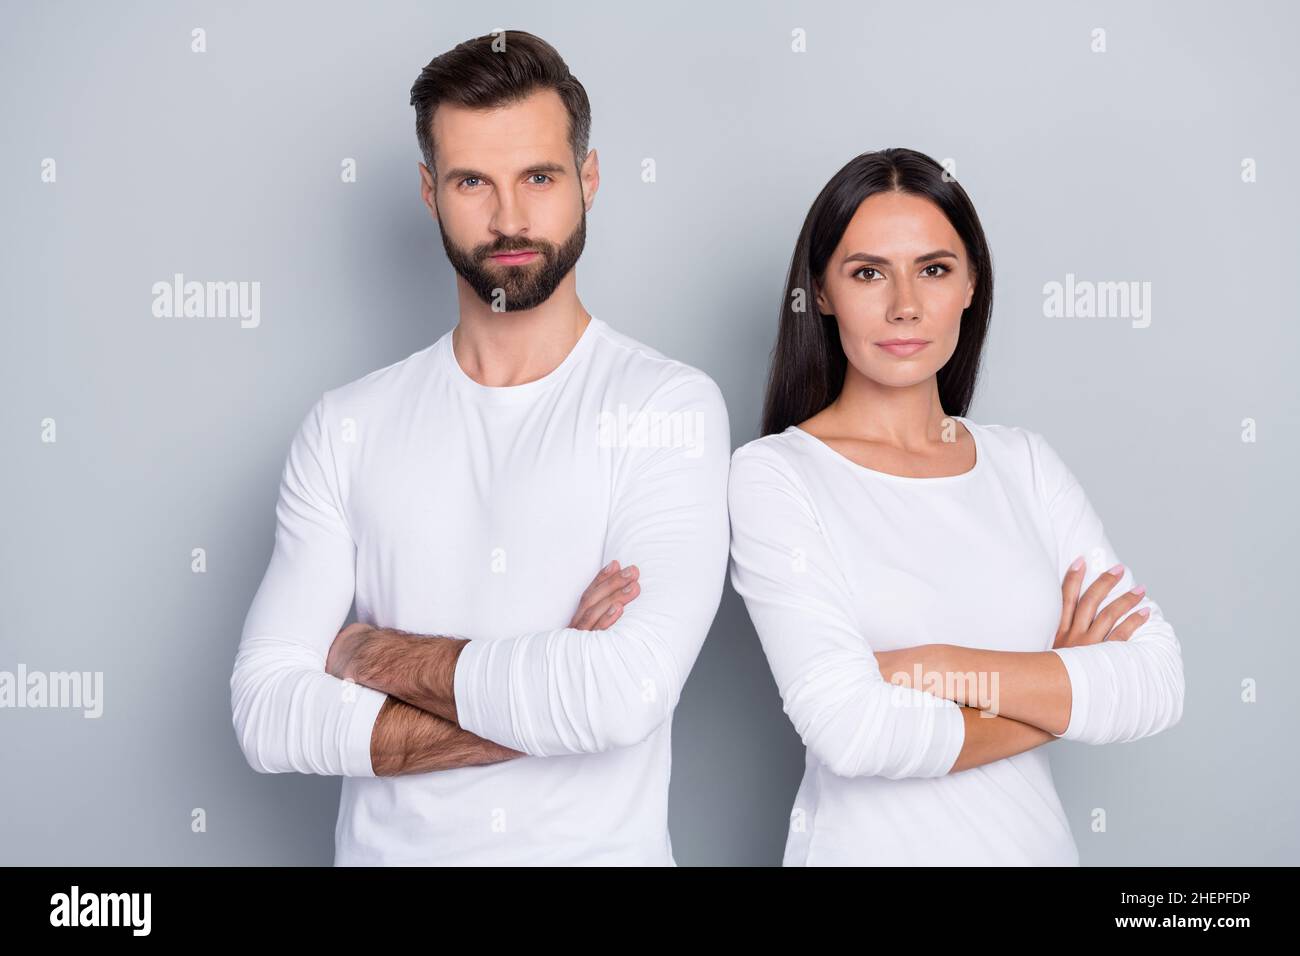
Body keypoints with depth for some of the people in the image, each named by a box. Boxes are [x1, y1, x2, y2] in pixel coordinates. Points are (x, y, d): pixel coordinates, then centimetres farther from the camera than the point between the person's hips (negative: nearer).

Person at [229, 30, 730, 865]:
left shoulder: (670, 405, -13)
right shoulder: (347, 428, -4)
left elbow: (629, 694, -25)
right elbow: (267, 712, -11)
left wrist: (381, 656, -13)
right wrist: (536, 707, -20)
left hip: (603, 847, -2)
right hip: (387, 846, 2)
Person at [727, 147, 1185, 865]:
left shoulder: (1024, 462, 0)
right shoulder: (772, 475, -13)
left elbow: (1159, 684, -9)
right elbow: (852, 734, -23)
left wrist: (937, 668, -19)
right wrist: (1068, 694, -11)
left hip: (1037, 838, 4)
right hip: (867, 844, -3)